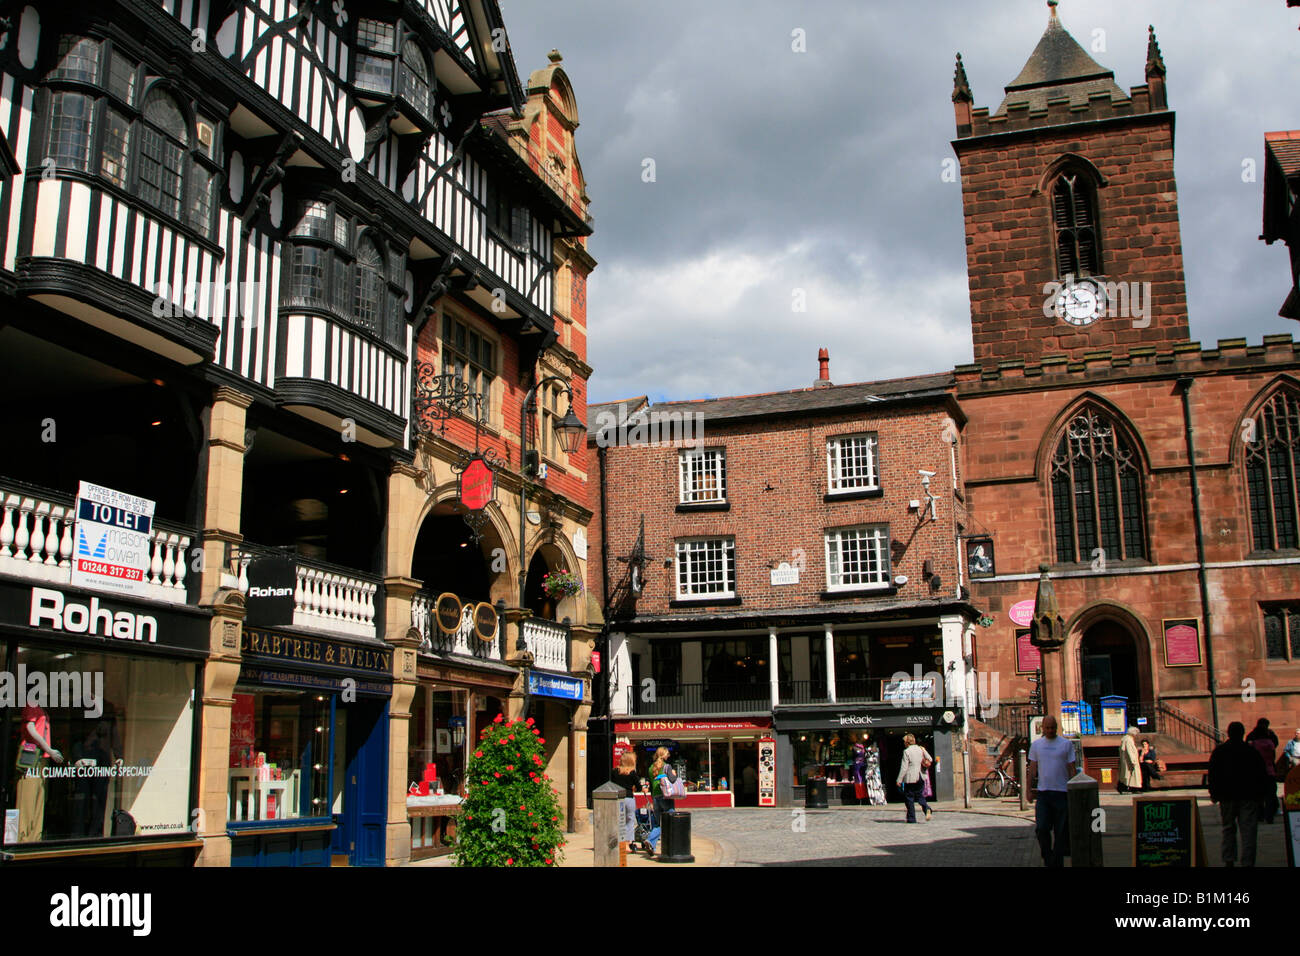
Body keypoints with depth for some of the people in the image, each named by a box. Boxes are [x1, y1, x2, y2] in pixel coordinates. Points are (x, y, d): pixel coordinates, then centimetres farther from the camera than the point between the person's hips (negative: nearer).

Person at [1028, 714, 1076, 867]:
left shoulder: (1066, 744, 2)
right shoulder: (1036, 745, 8)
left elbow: (1072, 769, 4)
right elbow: (1032, 769, 11)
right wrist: (1029, 790, 7)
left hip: (1062, 792, -1)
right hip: (1042, 791, 1)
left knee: (1060, 831, 3)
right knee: (1041, 828, -5)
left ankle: (1057, 862, 14)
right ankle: (1048, 859, 12)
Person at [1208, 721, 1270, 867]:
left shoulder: (1219, 751, 1)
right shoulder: (1252, 751, -2)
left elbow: (1213, 774, 2)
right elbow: (1262, 775, 1)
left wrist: (1214, 794, 9)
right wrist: (1259, 792, 12)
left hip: (1227, 796, 1)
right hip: (1248, 796, -1)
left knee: (1228, 829, 12)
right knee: (1248, 830, -1)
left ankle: (1229, 860, 9)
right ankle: (1247, 862, -7)